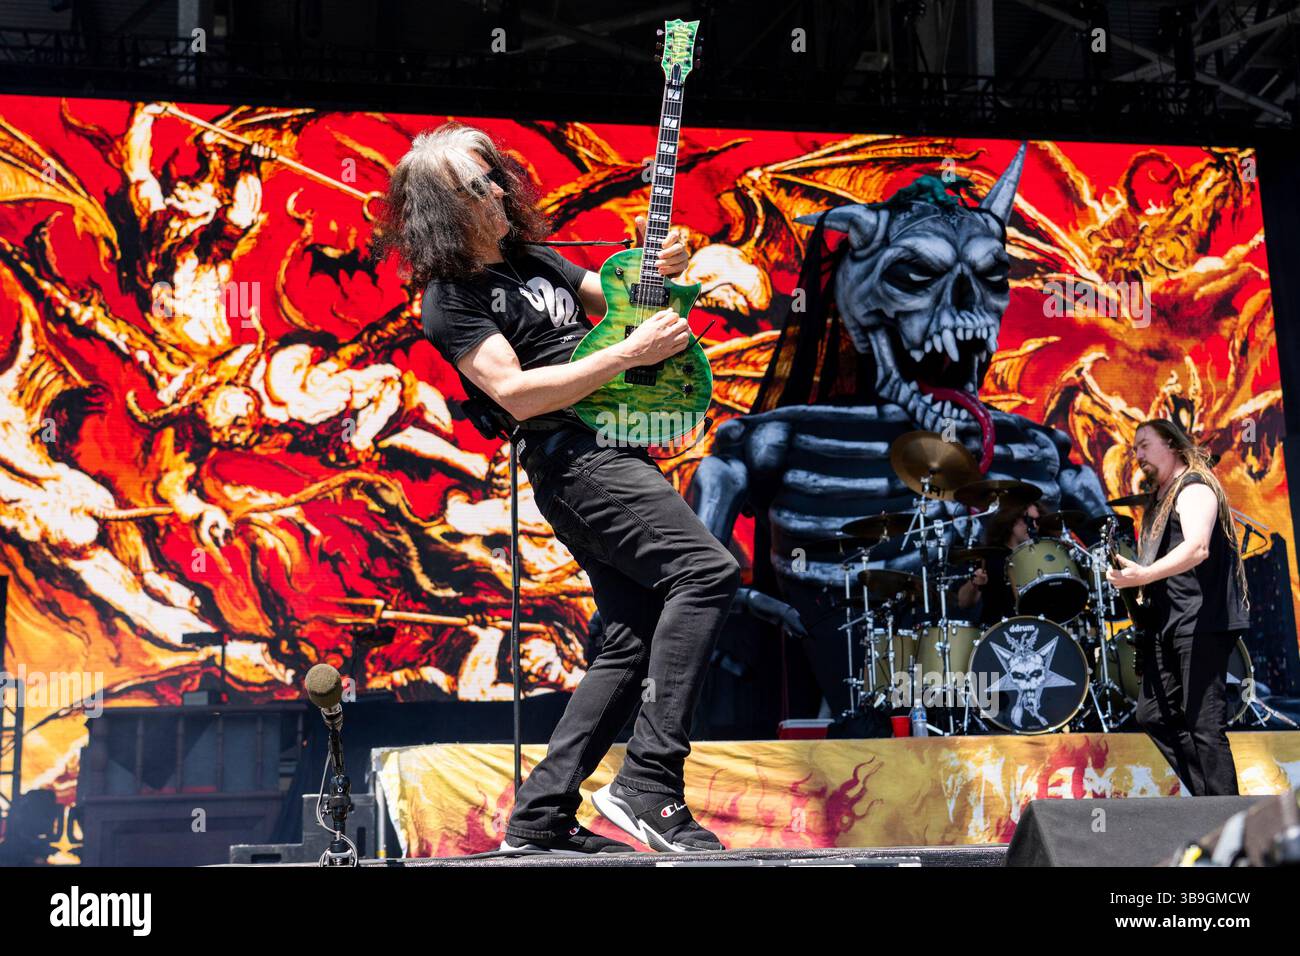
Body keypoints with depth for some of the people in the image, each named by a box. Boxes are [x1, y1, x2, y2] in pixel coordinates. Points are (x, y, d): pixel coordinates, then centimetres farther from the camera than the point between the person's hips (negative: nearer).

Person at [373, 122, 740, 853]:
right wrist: (632, 352, -18)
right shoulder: (452, 299, -5)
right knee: (709, 571, -24)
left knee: (635, 640, 6)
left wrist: (660, 269, 3)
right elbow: (516, 393, -16)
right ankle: (649, 782, -24)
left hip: (615, 452, 9)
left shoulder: (534, 258, 20)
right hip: (574, 458, -9)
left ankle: (541, 817, 9)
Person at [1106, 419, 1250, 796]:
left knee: (1204, 724, -10)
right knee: (1153, 714, 8)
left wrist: (1143, 575, -32)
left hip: (1201, 621, -10)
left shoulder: (1194, 486, -7)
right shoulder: (1162, 498, 22)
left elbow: (1197, 548, -23)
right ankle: (1208, 796, 12)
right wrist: (1131, 576, 7)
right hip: (1168, 624, 10)